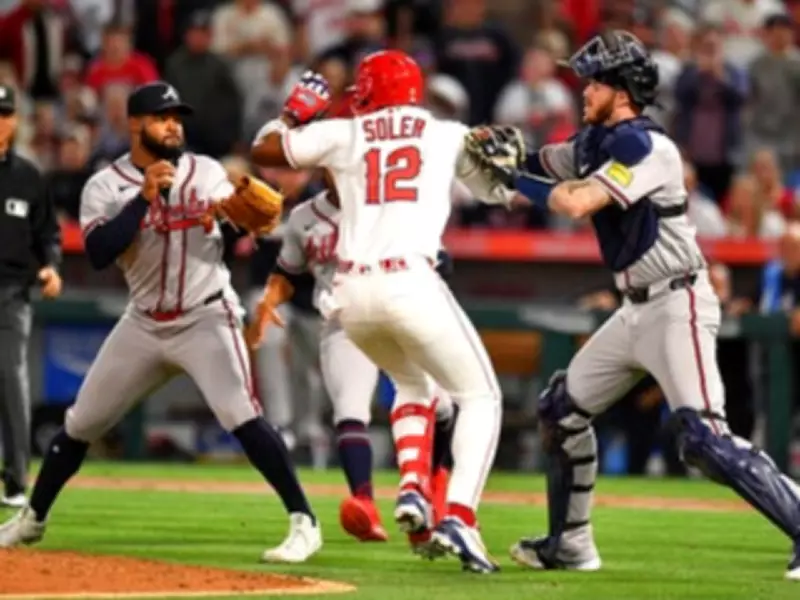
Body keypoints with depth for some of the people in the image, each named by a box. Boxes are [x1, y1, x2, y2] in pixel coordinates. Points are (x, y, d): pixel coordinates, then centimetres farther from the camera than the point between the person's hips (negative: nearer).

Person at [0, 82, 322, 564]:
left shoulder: (205, 173, -1)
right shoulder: (104, 187, -4)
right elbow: (99, 253, -18)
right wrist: (144, 197, -24)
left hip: (206, 319, -2)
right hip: (144, 324, 2)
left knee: (242, 416, -23)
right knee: (81, 424, 11)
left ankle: (304, 522, -23)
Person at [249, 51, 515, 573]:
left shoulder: (343, 135, 14)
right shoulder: (448, 136, 13)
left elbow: (263, 150, 21)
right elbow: (502, 190, 22)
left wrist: (296, 110, 35)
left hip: (351, 292, 3)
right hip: (411, 285, -3)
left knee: (413, 382, 31)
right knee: (479, 395, 9)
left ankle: (412, 488, 8)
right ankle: (459, 518, -12)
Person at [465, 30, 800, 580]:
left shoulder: (647, 148, -19)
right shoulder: (596, 142, 9)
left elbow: (578, 203, -28)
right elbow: (541, 168, 17)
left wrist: (512, 174, -16)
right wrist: (500, 151, -5)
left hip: (677, 306, -10)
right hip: (637, 309, 10)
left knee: (704, 438, -21)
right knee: (563, 409, 16)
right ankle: (570, 544, 26)